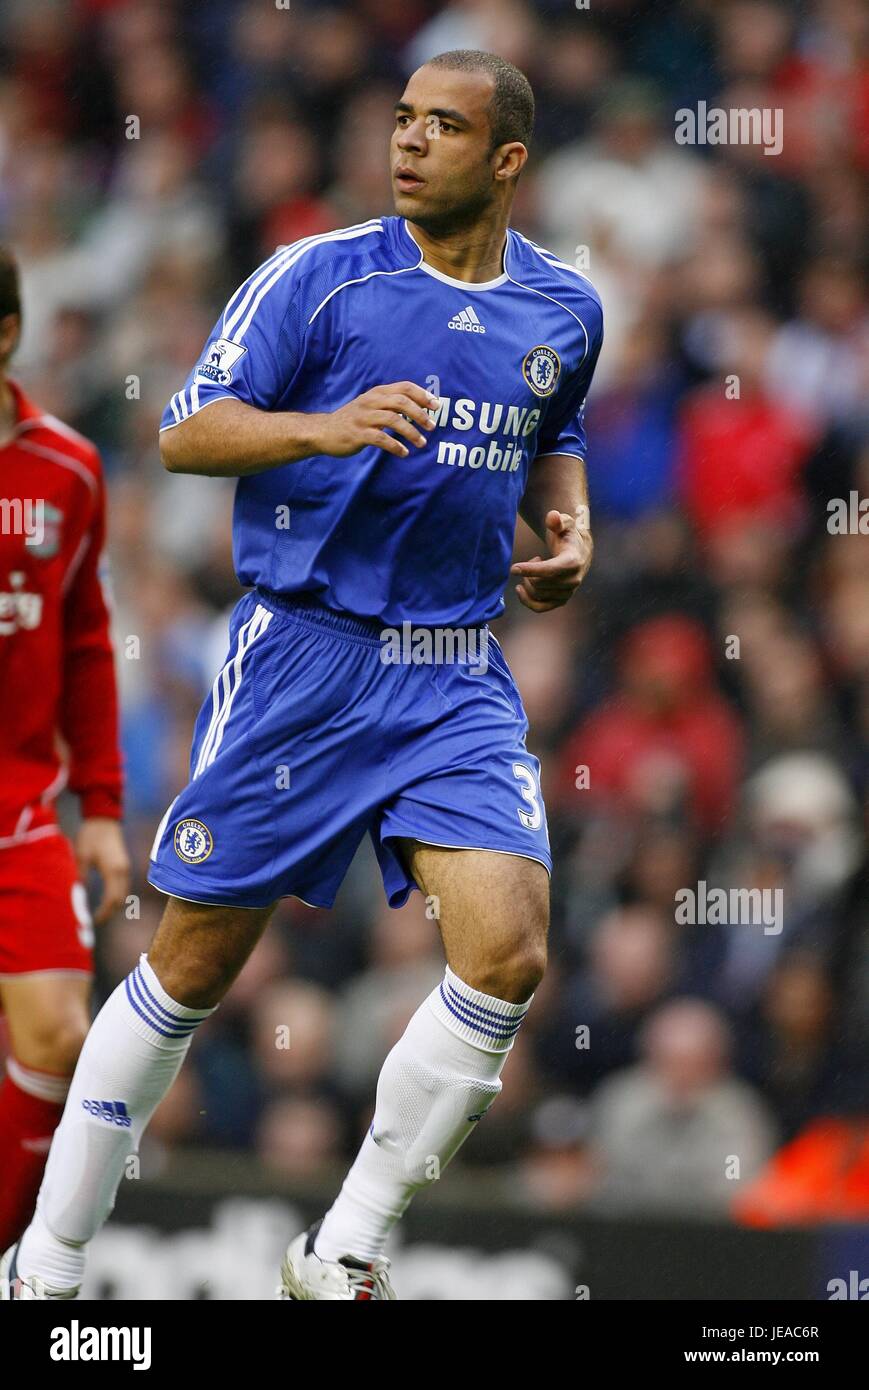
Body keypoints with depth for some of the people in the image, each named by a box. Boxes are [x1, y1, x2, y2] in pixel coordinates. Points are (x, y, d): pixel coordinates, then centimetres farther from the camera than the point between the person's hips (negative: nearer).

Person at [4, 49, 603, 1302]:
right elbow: (188, 432, -8)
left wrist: (570, 521, 8)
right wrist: (326, 425, -25)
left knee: (508, 952, -16)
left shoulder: (565, 310, 9)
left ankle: (342, 1257, -1)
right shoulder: (320, 277, -6)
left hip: (458, 675, 3)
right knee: (195, 965, 2)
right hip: (306, 650, -3)